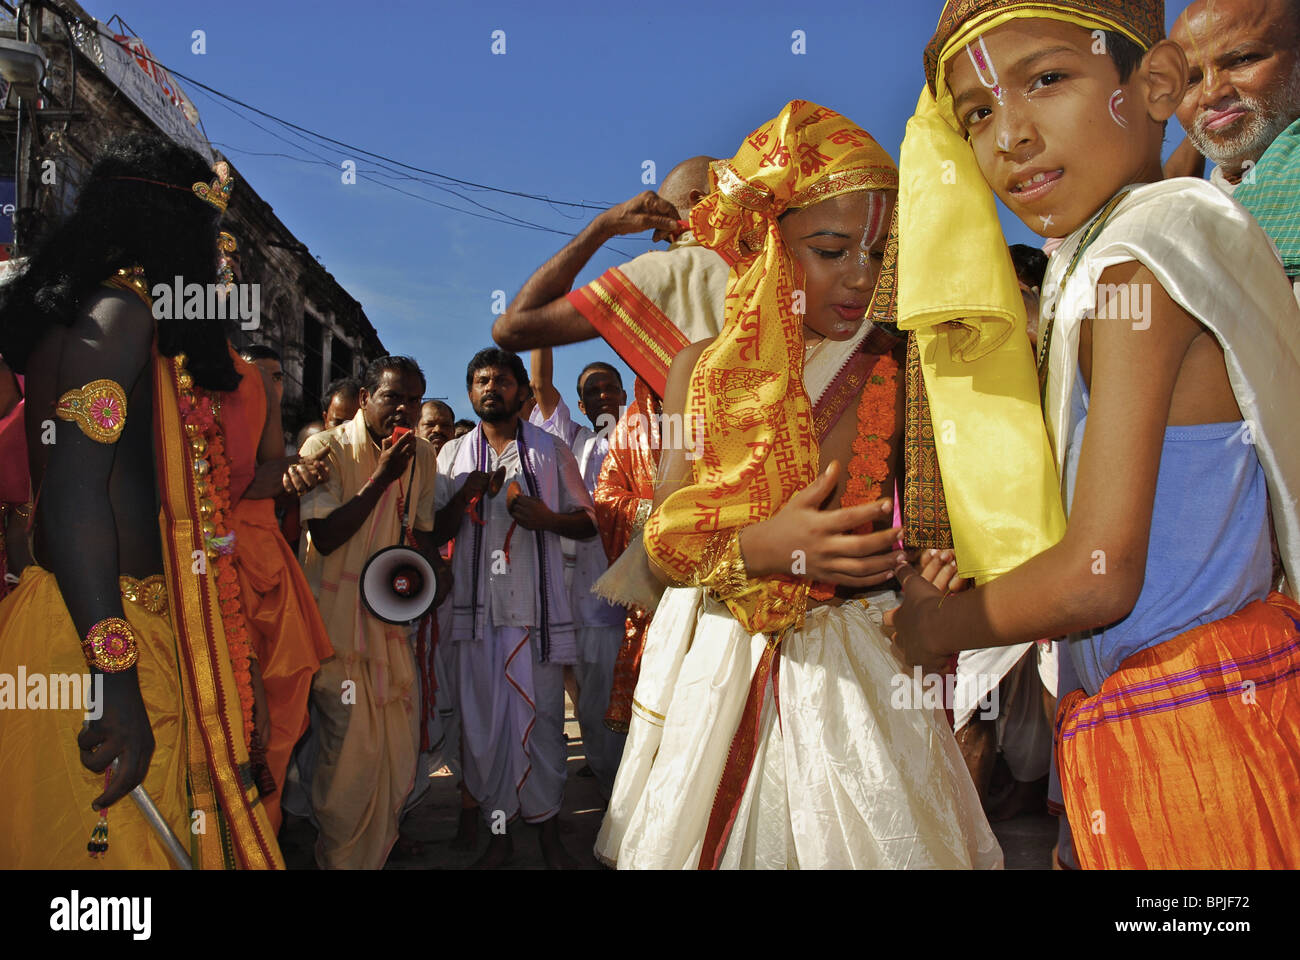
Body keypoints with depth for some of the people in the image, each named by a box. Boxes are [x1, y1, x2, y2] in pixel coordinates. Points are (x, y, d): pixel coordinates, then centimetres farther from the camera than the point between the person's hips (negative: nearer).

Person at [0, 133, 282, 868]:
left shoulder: (74, 310, 18)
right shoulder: (121, 310, -11)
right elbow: (74, 495, -22)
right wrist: (115, 677, -25)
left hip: (116, 636, 10)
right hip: (96, 644, -10)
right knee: (119, 841, -1)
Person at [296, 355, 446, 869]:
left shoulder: (422, 455, 9)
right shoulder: (326, 448, -8)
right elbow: (324, 537, -16)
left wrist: (432, 571, -3)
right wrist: (382, 476, -19)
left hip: (392, 611, 6)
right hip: (337, 611, -5)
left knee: (398, 741, 9)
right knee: (351, 744, -7)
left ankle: (379, 848, 30)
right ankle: (342, 859, 15)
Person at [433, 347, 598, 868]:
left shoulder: (551, 450, 9)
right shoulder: (453, 455, 14)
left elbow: (587, 523, 9)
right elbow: (436, 531, 11)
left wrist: (545, 517, -10)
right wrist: (464, 495, -7)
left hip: (537, 604, -2)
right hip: (477, 605, 2)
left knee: (542, 717, 1)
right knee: (482, 718, 4)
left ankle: (548, 829, 15)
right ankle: (497, 829, 18)